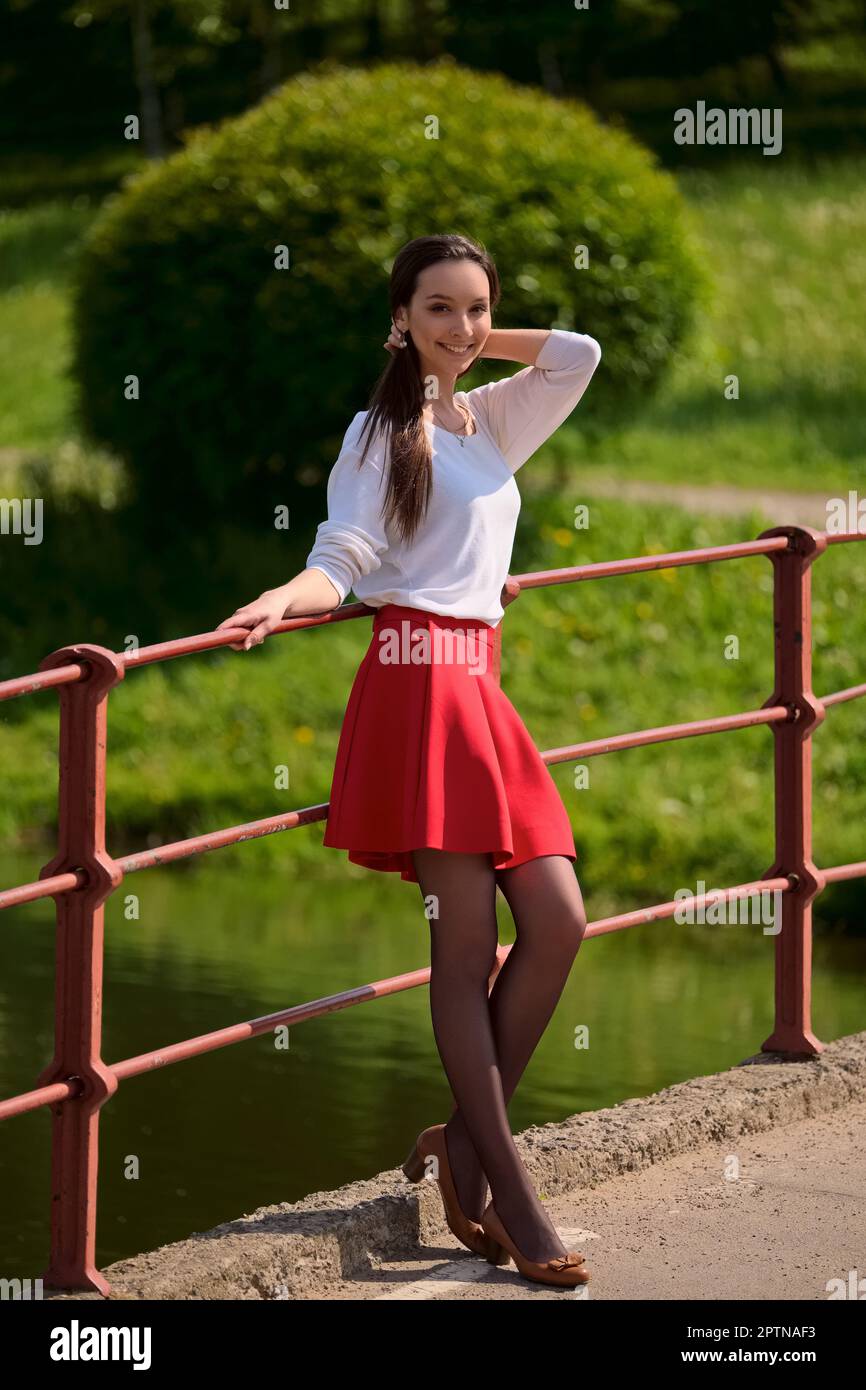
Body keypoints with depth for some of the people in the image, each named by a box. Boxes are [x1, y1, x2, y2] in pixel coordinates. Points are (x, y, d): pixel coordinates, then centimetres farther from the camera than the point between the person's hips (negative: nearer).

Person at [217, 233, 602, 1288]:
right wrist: (284, 600, -27)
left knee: (557, 922, -5)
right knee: (467, 944, -9)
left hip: (480, 685, 7)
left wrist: (479, 345, 13)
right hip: (418, 680, -7)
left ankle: (464, 1146, 6)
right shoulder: (382, 432, 2)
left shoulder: (492, 423, 20)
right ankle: (511, 1196, -9)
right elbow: (341, 559, -8)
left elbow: (580, 354, 13)